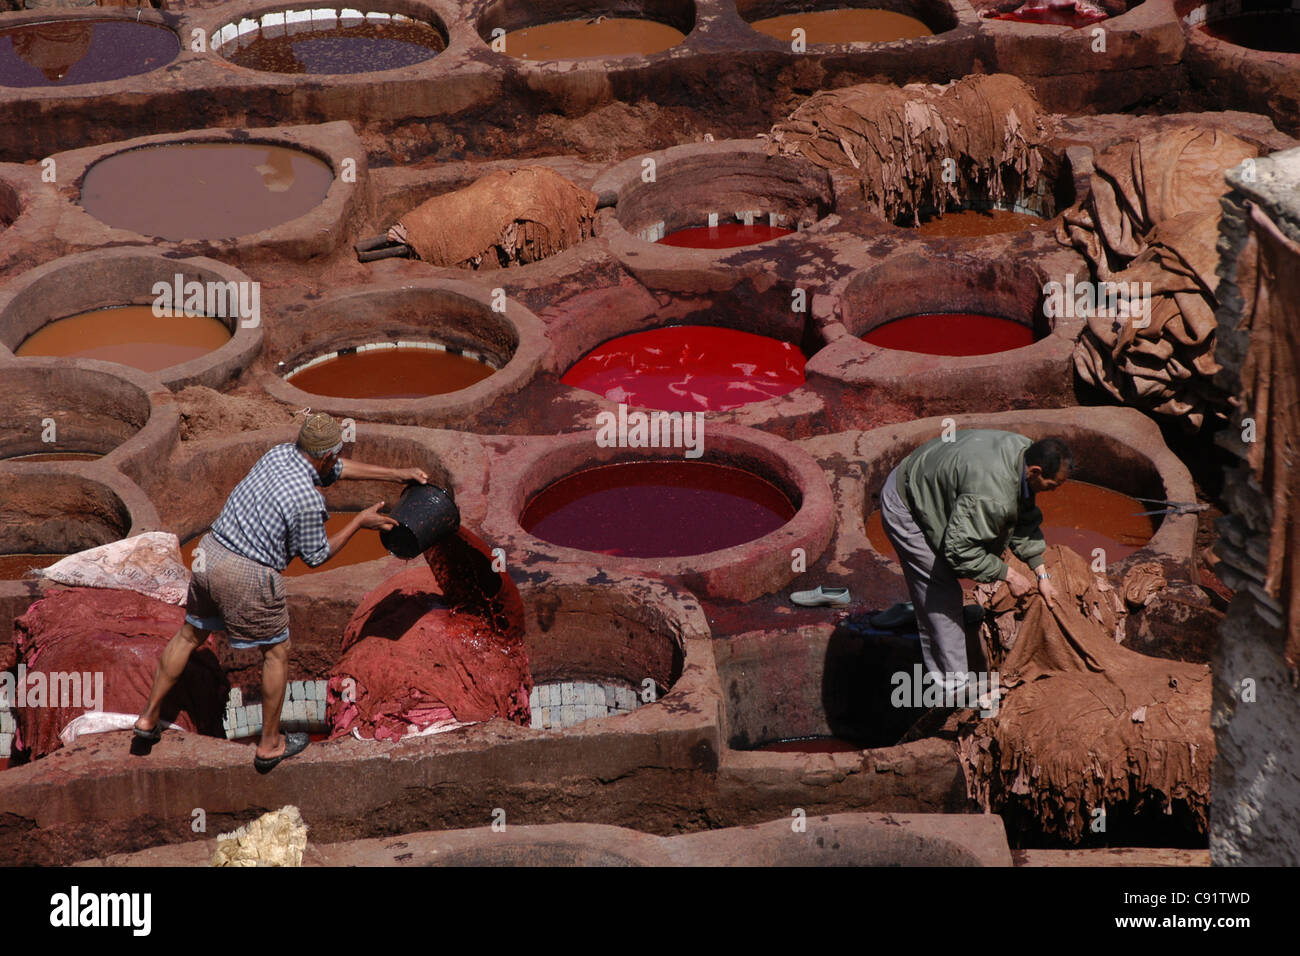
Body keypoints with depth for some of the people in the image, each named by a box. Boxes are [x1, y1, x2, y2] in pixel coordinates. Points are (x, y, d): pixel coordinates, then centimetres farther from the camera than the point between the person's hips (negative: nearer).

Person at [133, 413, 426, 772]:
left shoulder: (280, 454, 4)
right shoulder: (307, 500, -20)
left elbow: (338, 469, 20)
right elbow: (316, 556, -4)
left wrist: (398, 474, 24)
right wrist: (360, 522, 4)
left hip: (209, 552, 7)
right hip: (248, 577, -7)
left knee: (190, 635, 25)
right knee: (276, 652, 15)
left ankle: (149, 717, 34)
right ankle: (270, 744, 26)